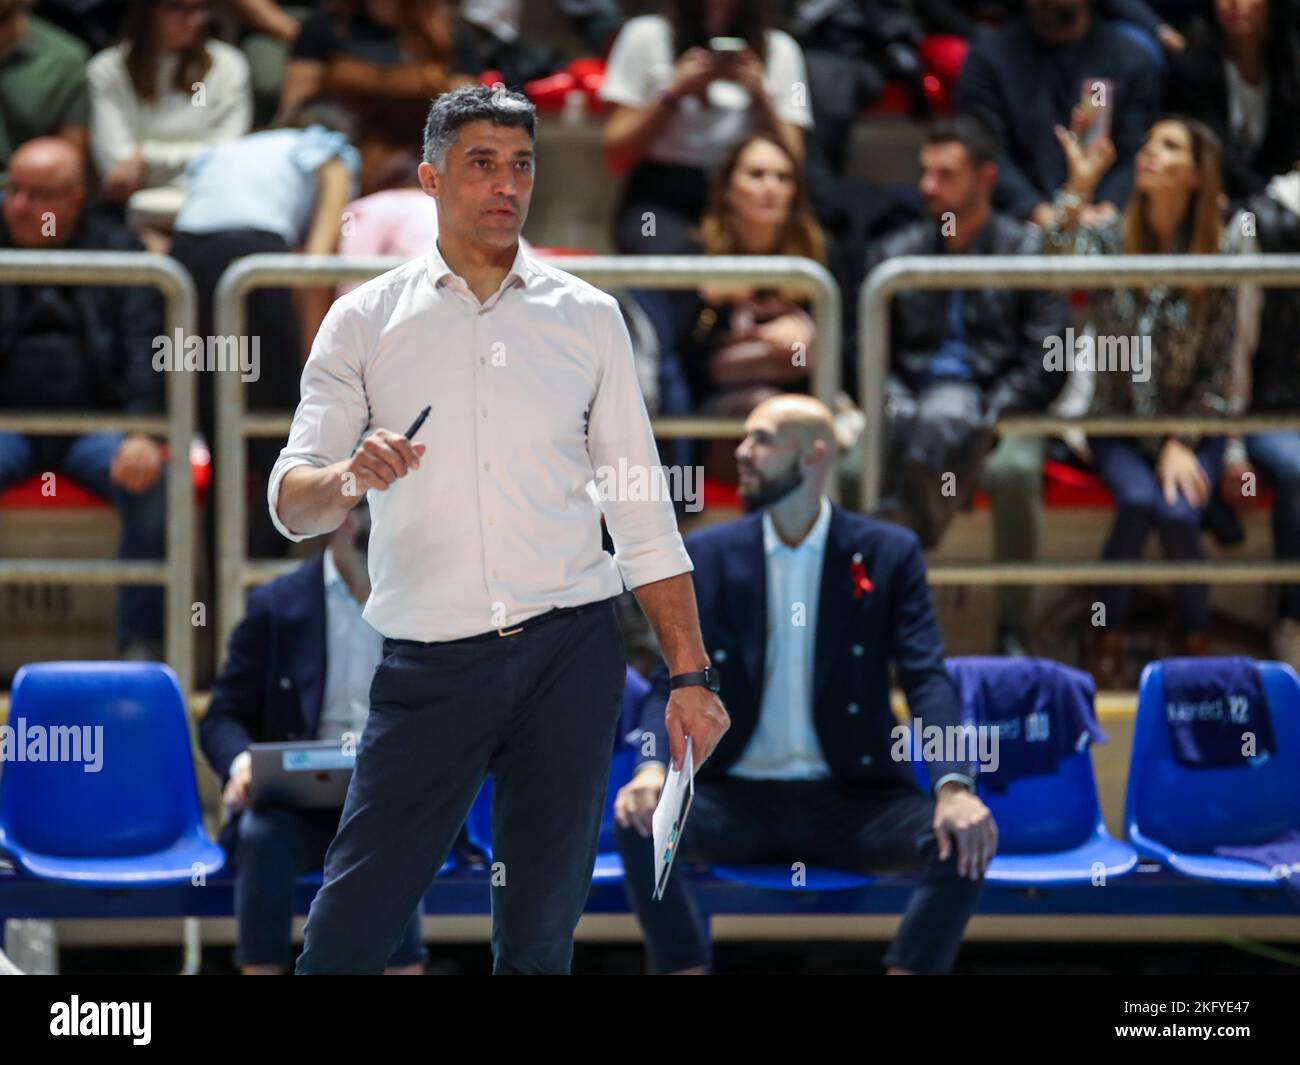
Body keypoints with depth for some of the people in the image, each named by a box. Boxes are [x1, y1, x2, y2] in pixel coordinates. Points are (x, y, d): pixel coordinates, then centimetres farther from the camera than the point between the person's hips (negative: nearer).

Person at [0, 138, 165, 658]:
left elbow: (144, 347, 0)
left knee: (148, 484, -30)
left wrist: (143, 434, -16)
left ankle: (140, 644, -21)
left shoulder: (115, 248, 8)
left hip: (95, 424, -1)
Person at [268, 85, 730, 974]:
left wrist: (691, 674, 4)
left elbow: (643, 512, 11)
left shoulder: (587, 317, 10)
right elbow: (291, 501, -2)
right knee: (347, 929, -8)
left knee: (542, 936, 4)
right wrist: (348, 481, -26)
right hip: (428, 663, -1)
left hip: (570, 652, 1)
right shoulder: (365, 322, 6)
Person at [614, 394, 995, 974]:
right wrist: (652, 766, -22)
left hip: (850, 800, -1)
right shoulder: (706, 555, 6)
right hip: (736, 797, 1)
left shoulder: (889, 554, 2)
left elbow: (928, 679, -8)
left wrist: (954, 785, -26)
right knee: (639, 821, -30)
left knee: (965, 840, -28)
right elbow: (672, 683, 1)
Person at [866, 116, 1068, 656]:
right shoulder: (895, 255, 18)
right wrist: (900, 409, -9)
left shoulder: (1026, 251, 8)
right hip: (915, 405, 2)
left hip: (998, 412, -2)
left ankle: (1014, 634, -23)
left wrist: (982, 417, -16)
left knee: (1014, 469, -37)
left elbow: (1045, 362, 0)